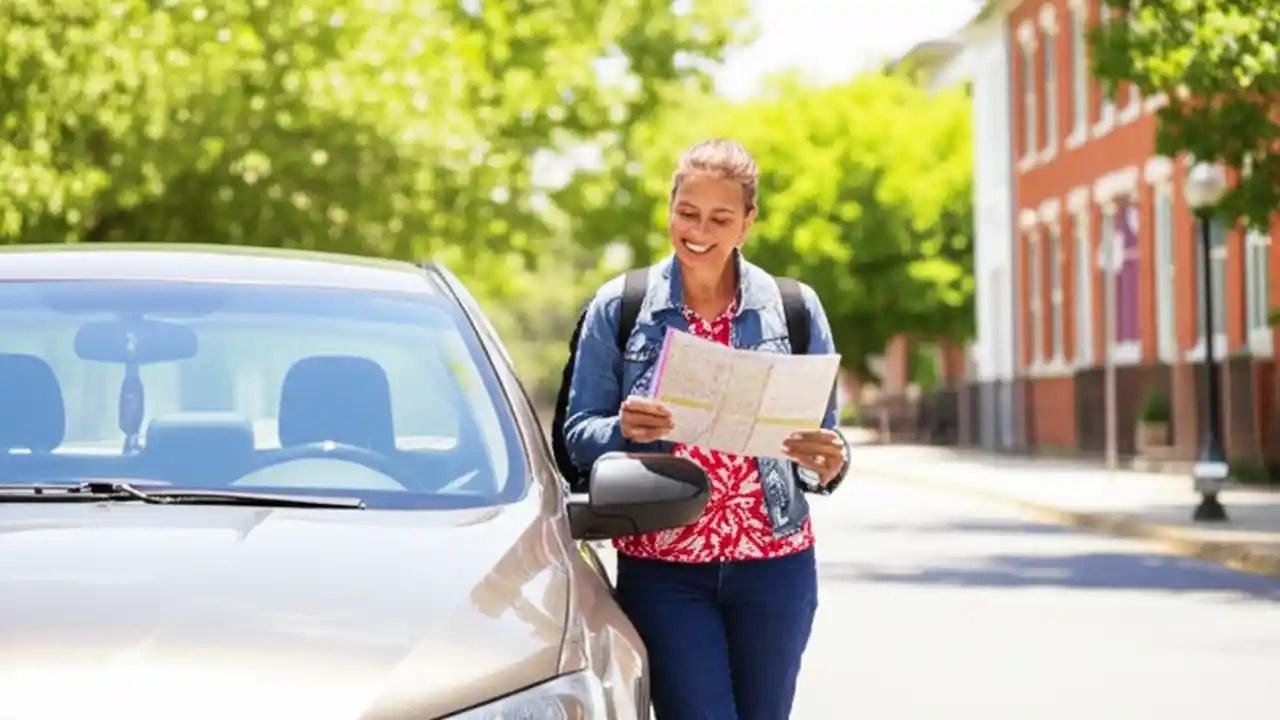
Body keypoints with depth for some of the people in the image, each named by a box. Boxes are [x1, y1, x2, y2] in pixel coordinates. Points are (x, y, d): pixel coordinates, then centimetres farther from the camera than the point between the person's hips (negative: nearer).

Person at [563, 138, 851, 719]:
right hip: (662, 569, -2)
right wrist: (622, 429, -20)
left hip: (774, 566, 2)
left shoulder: (794, 309, 5)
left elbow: (824, 438, 8)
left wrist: (828, 464, -15)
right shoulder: (618, 308, 1)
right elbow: (578, 435, 2)